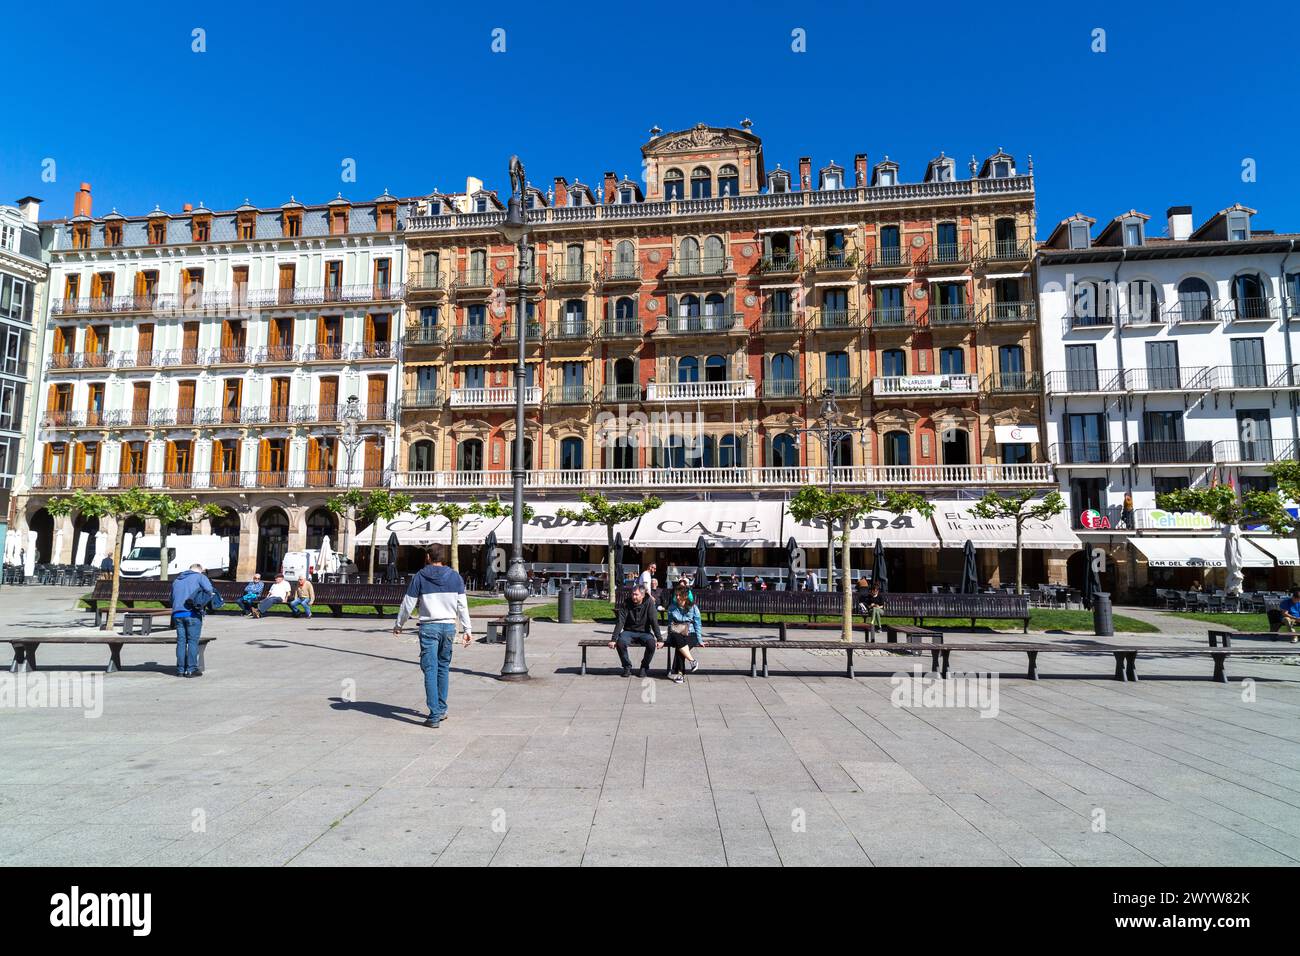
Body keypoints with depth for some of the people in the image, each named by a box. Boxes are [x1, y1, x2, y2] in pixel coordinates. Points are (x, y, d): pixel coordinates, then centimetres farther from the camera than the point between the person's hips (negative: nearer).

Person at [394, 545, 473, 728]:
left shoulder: (420, 577, -2)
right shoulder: (455, 577, 5)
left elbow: (408, 604, 2)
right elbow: (462, 606, 4)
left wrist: (398, 625, 16)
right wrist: (467, 629, 8)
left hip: (429, 627, -3)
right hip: (449, 626, 3)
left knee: (430, 670, -1)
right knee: (444, 667, 16)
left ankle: (434, 715, -5)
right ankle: (442, 709, 24)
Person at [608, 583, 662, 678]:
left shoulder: (649, 603, -12)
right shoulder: (626, 603, -10)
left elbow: (654, 621, -13)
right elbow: (620, 622, -12)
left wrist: (659, 639, -19)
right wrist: (613, 639, -19)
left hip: (644, 632, 0)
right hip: (629, 631, 1)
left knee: (652, 643, -31)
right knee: (620, 643, -31)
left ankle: (644, 667, -5)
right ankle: (627, 667, -6)